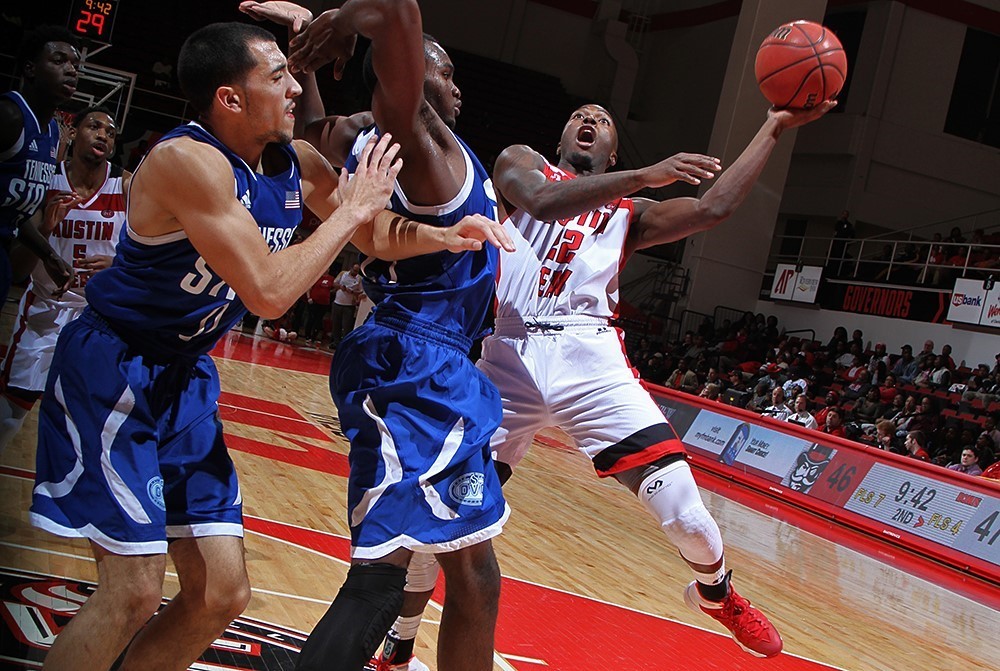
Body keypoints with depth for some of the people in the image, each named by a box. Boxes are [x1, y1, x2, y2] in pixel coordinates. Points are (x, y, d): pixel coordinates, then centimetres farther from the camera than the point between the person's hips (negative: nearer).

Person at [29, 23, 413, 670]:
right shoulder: (188, 160, -25)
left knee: (221, 595, 6)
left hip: (187, 374, 8)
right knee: (134, 593, -11)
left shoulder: (298, 162, -1)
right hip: (111, 367, -8)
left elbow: (380, 235, 13)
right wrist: (352, 210, -19)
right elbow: (269, 292, -29)